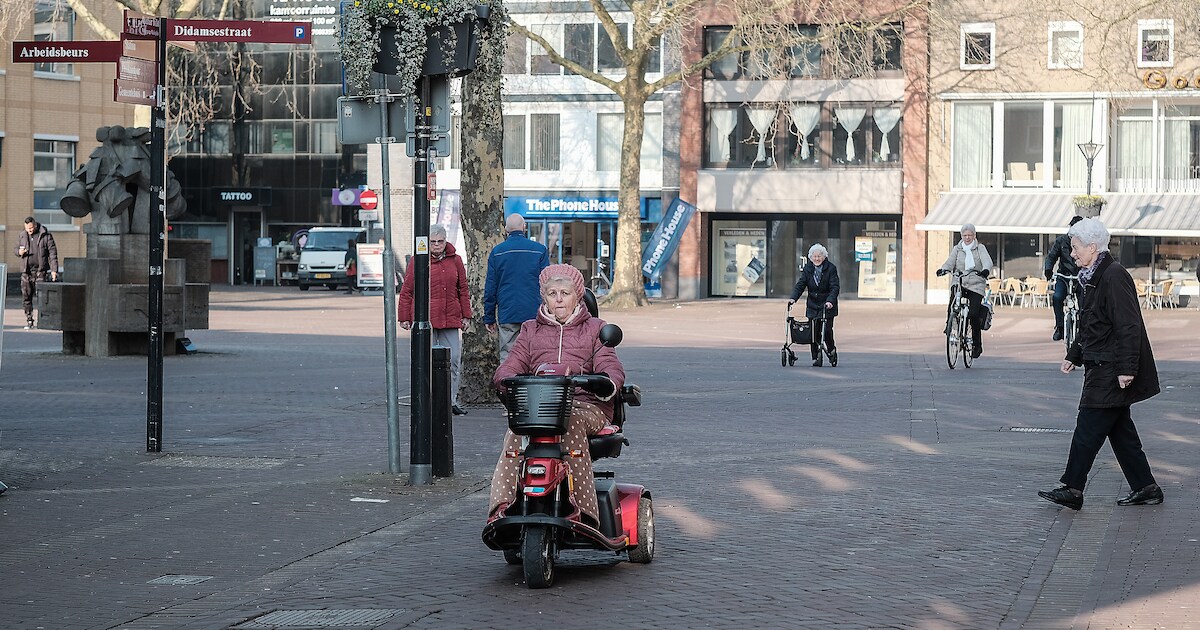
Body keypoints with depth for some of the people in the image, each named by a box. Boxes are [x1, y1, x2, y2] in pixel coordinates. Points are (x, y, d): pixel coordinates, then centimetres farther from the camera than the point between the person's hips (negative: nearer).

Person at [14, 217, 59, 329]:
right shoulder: (22, 236, 9)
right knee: (26, 297, 2)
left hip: (40, 270, -4)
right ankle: (29, 320, 11)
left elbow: (53, 253, -4)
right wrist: (19, 252, -5)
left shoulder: (46, 236, -2)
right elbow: (16, 249, 21)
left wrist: (54, 270, -12)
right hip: (26, 271, 4)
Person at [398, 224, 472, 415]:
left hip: (450, 319, 3)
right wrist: (404, 317, 1)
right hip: (424, 319, -3)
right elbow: (406, 292, 4)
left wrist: (466, 315, 11)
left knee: (453, 360, 1)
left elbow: (463, 290, 15)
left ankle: (451, 401, 10)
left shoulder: (455, 260, 10)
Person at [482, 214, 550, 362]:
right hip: (534, 314, 0)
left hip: (507, 315, 0)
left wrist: (489, 318, 11)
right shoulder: (540, 250, 1)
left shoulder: (496, 252, 4)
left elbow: (490, 288, 6)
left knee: (507, 358, 1)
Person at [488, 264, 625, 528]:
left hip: (585, 405, -1)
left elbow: (612, 369, 6)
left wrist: (606, 383, -20)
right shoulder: (531, 330, 26)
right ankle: (502, 505, -47)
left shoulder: (593, 328, 21)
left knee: (571, 422, -39)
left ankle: (582, 510, -46)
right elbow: (507, 368, 14)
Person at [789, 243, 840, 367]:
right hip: (812, 306, 3)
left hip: (827, 306, -3)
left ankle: (832, 350, 17)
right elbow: (800, 285, 1)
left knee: (826, 330, -11)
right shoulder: (807, 269, 5)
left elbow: (835, 287, -12)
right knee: (813, 332, -4)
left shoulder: (831, 268, -6)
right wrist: (793, 298, -16)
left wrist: (830, 301, -28)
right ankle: (816, 358, 3)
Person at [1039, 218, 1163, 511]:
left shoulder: (1114, 276, -17)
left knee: (1089, 428, -7)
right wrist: (1074, 355, 18)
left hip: (1111, 372, -10)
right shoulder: (1095, 277, 15)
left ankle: (1072, 489, -3)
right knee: (1120, 429, 12)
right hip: (1101, 368, 10)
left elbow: (1128, 327, -21)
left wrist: (1126, 368, -24)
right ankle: (1146, 488, 17)